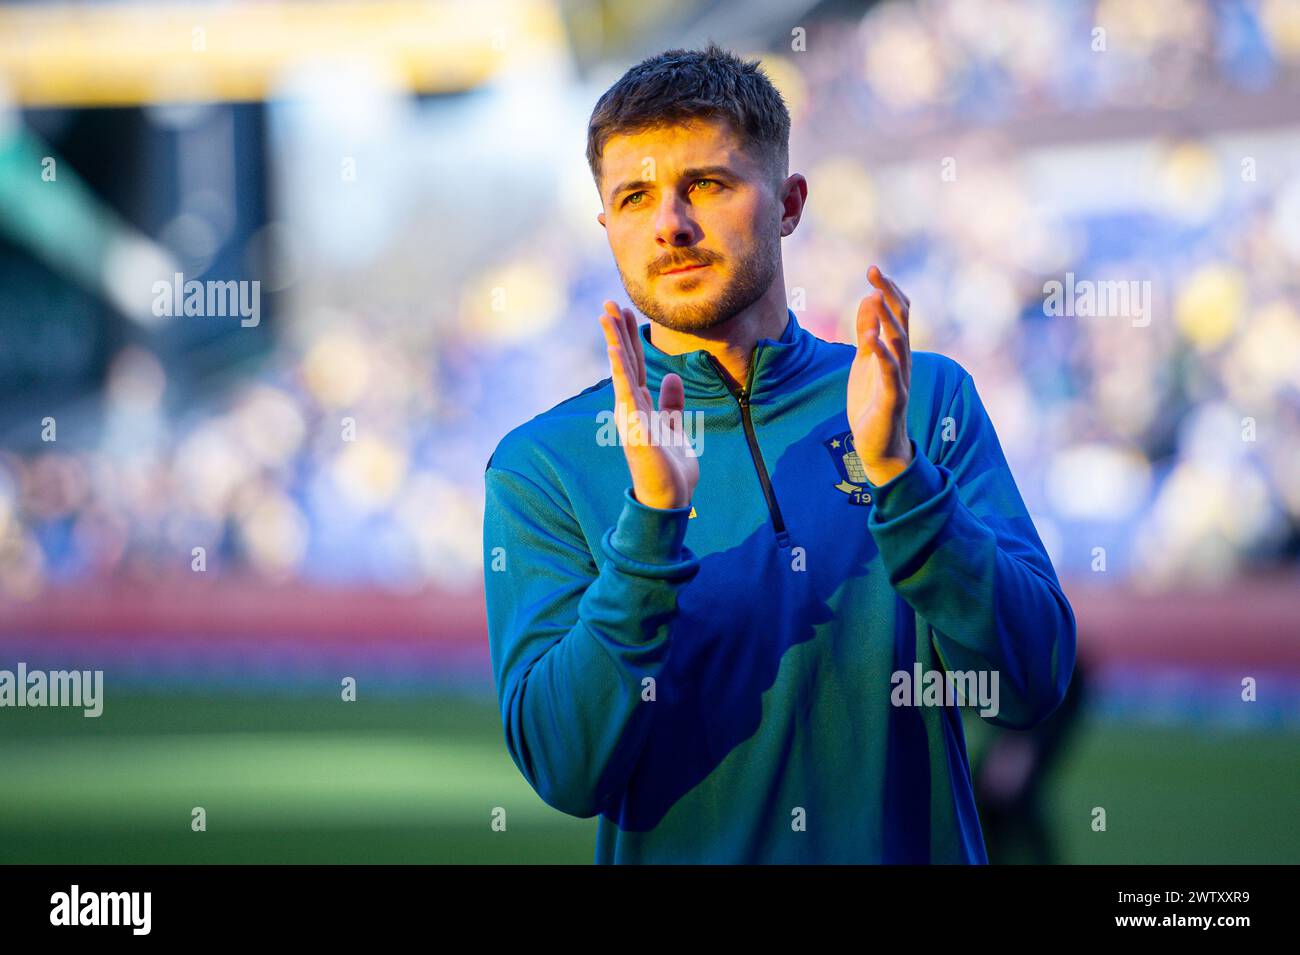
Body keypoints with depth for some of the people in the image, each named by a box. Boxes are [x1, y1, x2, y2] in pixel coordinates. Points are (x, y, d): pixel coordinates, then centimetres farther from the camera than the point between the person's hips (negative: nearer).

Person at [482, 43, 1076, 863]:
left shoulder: (927, 399, 5)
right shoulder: (544, 466, 1)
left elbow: (1032, 687, -4)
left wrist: (897, 476, -15)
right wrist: (650, 520, -18)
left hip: (915, 850, 1)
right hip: (684, 857, -1)